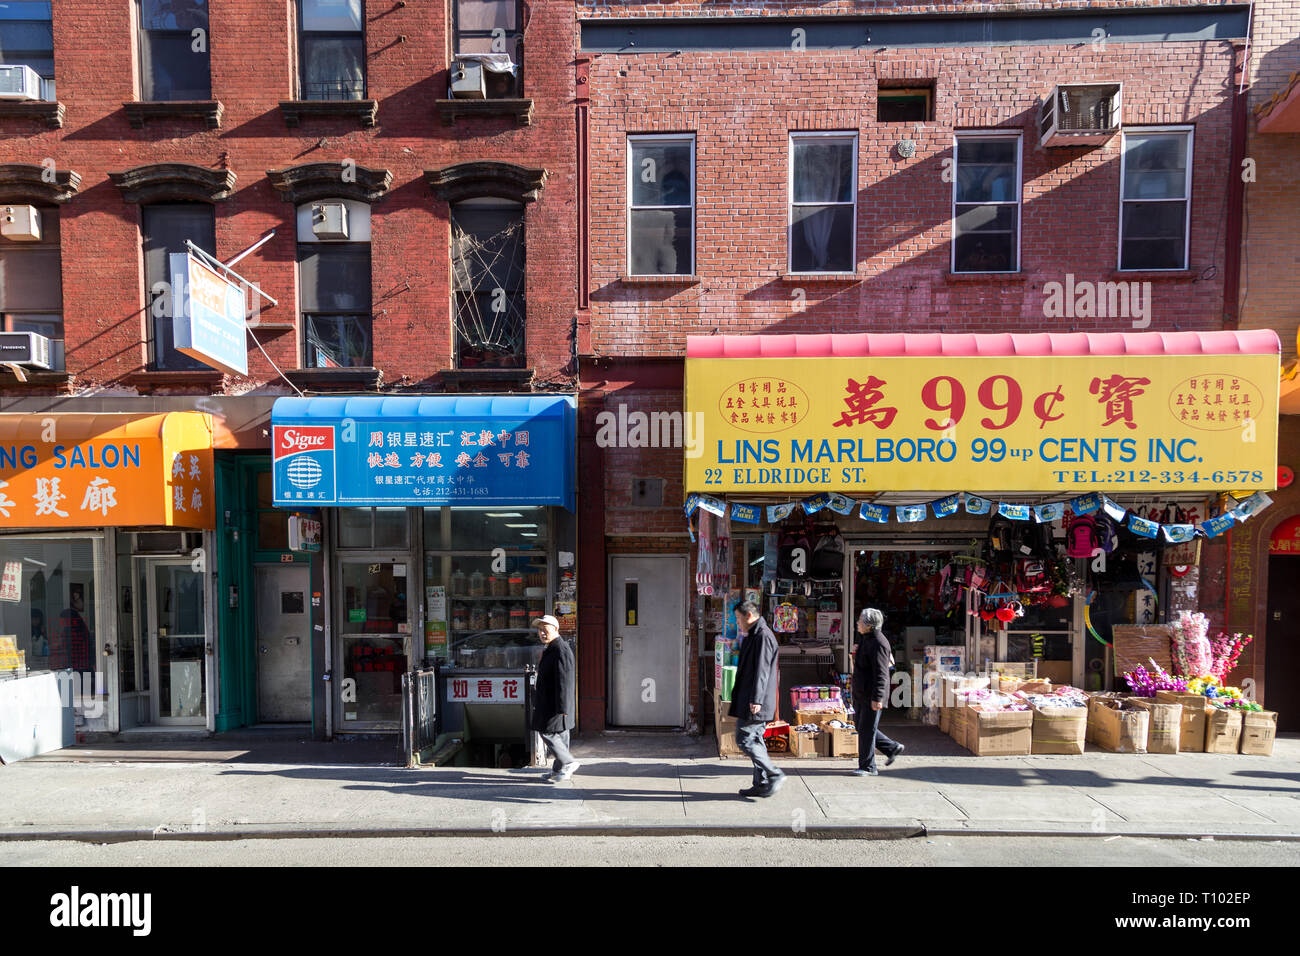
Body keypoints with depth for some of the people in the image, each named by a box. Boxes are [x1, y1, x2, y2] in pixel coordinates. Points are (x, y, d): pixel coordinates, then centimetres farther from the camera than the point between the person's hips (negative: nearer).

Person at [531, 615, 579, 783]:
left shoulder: (561, 650, -19)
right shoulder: (549, 649, 15)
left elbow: (564, 682, -23)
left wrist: (562, 708, -25)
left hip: (556, 703, -10)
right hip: (548, 702, 10)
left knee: (547, 732, -6)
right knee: (558, 735, 13)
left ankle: (568, 763, 2)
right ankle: (559, 770, 20)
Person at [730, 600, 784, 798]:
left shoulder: (763, 636, -16)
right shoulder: (753, 636, 17)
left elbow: (762, 671, -22)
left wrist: (756, 699, -25)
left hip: (755, 702, -10)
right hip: (751, 701, 10)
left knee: (744, 740, -6)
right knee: (755, 741, 13)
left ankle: (775, 775, 0)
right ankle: (761, 784, 19)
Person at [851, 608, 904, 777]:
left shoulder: (878, 644, -20)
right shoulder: (864, 638, 11)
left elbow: (881, 674, -23)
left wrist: (877, 698, -25)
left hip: (872, 696, -10)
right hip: (861, 694, 10)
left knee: (866, 730, -2)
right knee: (862, 729, 17)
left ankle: (868, 767, 9)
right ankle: (892, 747, 30)